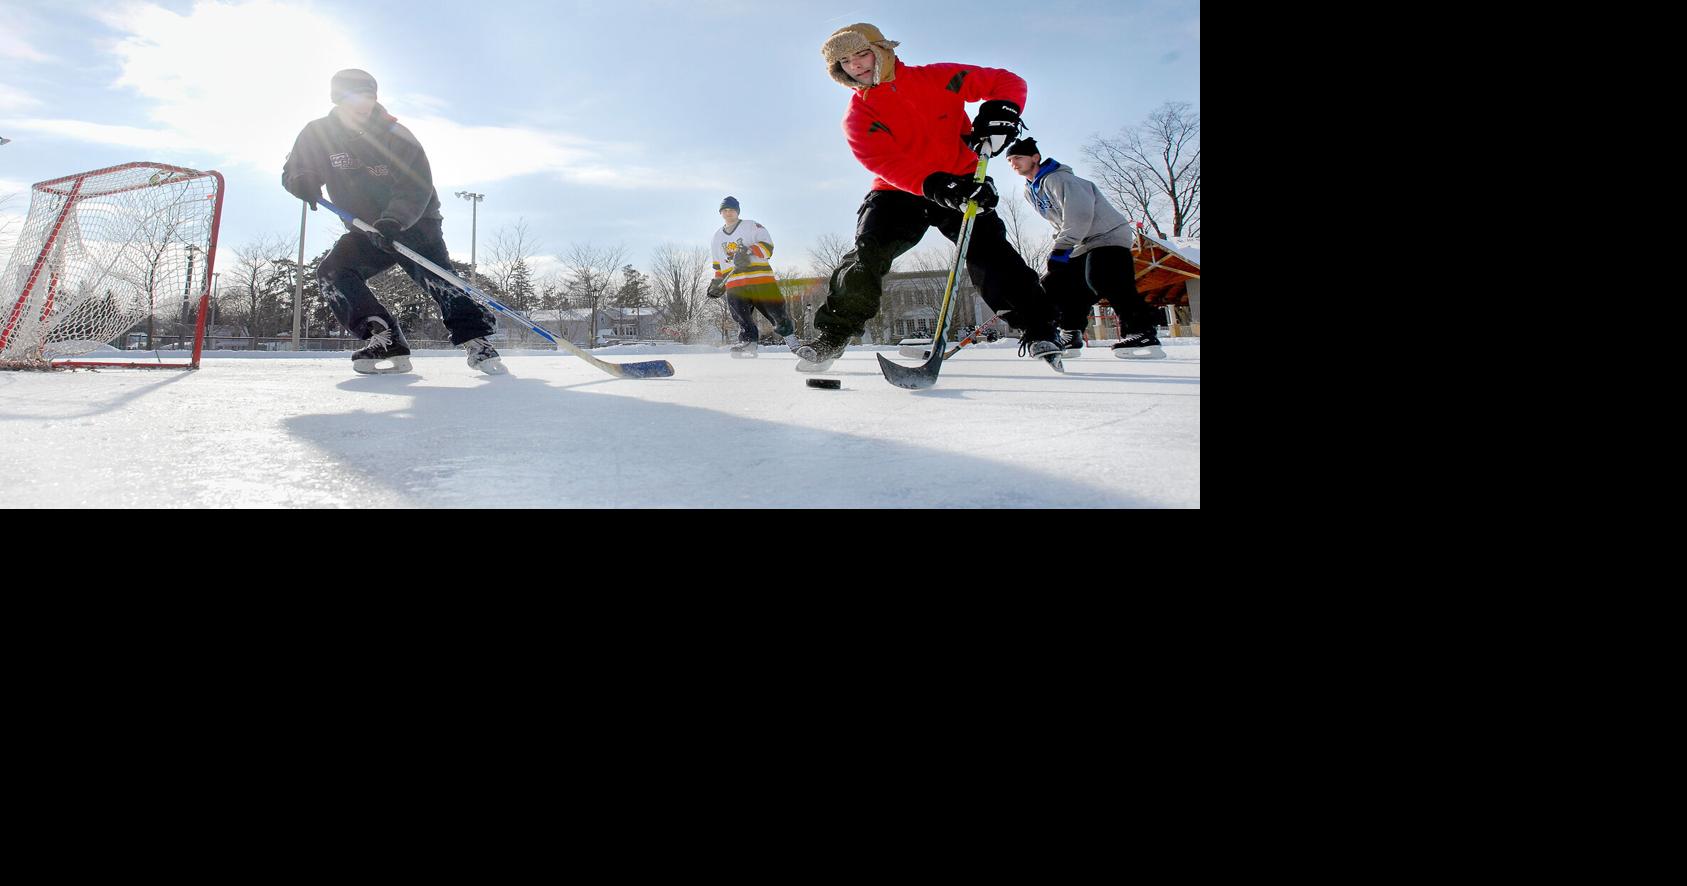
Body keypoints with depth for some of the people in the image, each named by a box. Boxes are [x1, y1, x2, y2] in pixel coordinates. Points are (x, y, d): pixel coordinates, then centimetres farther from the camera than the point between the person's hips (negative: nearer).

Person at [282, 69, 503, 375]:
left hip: (414, 222, -4)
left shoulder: (395, 135, -15)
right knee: (333, 273, -16)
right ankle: (387, 342, -23)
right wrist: (302, 181, -21)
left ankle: (476, 340, -29)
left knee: (435, 274, -28)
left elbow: (417, 186, -23)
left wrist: (394, 220, -40)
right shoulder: (318, 135, -3)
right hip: (366, 231, 5)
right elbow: (291, 172, 5)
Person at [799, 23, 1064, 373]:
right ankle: (833, 335, -10)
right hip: (900, 192, 1)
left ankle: (1038, 329, -13)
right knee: (868, 249, -19)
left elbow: (1007, 81, 0)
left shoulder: (935, 79, -3)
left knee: (988, 250, -20)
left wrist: (999, 112, -24)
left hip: (962, 182, -1)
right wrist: (936, 185, -37)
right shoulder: (858, 118, -3)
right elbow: (887, 162, -22)